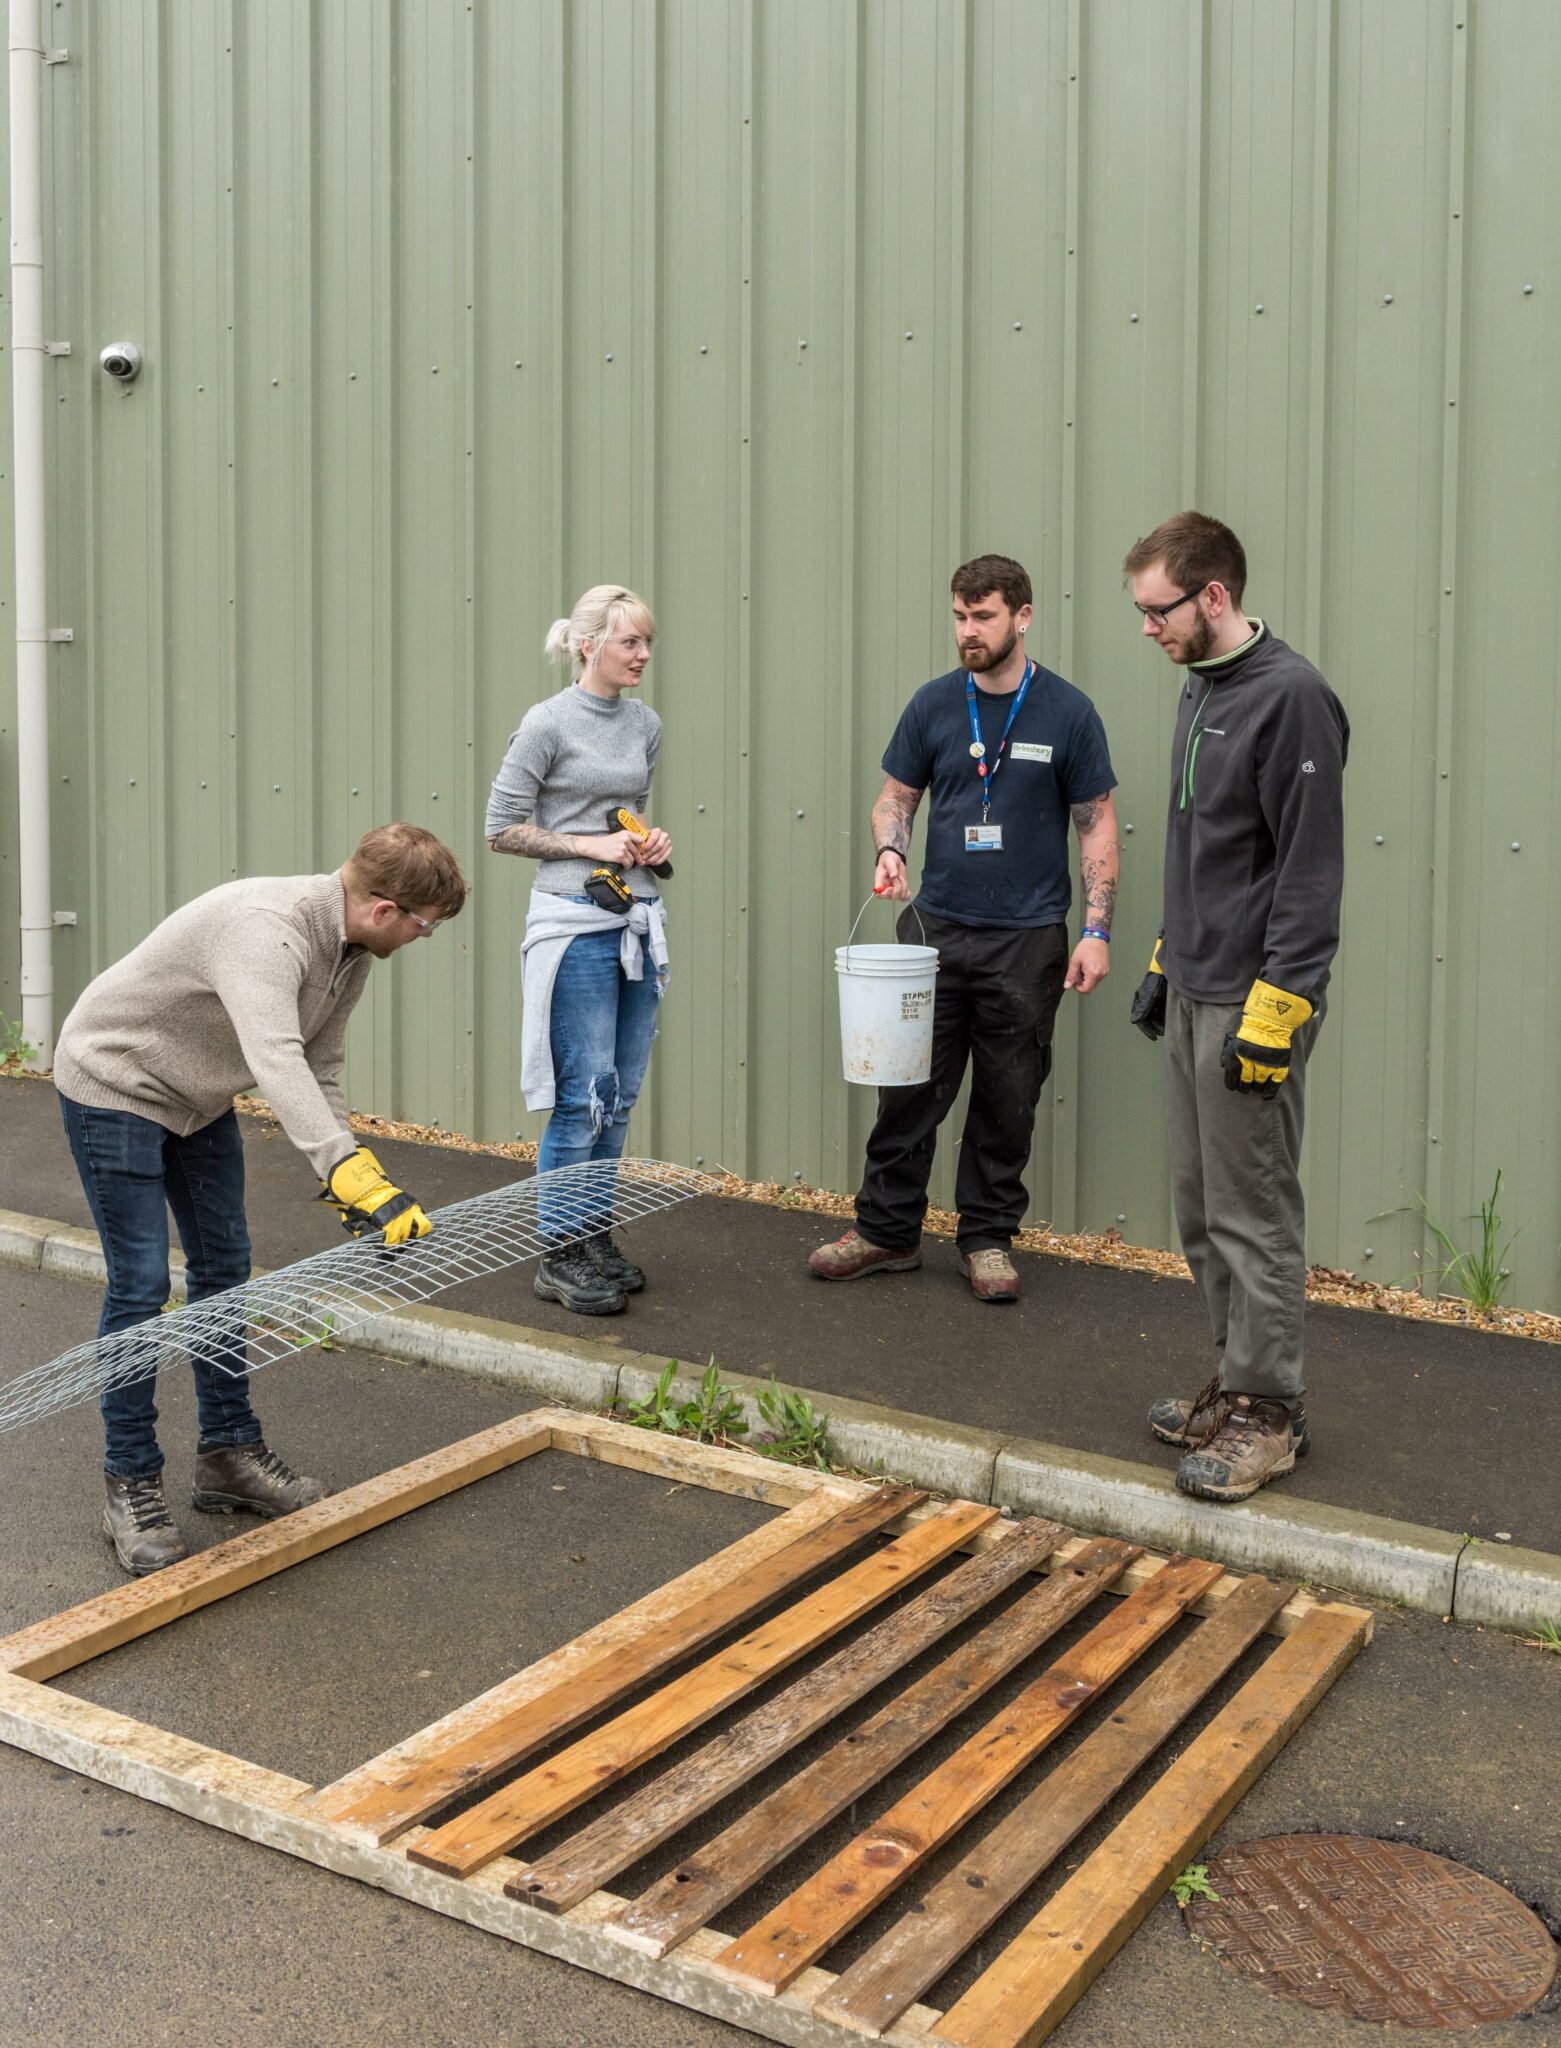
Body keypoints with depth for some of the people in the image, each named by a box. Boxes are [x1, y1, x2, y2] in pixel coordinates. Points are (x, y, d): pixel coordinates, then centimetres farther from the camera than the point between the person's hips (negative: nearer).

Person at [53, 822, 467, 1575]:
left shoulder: (350, 949, -6)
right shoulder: (267, 928, -36)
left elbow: (319, 1069, 0)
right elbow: (277, 1064, -50)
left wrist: (359, 1173, -12)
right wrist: (355, 1175, -58)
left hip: (198, 1097, 9)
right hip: (114, 1083, -9)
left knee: (224, 1266, 11)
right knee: (141, 1283, -8)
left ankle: (229, 1456, 23)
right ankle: (130, 1489, 5)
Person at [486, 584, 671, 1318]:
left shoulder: (645, 724, 11)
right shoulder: (549, 722, -8)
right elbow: (502, 828, -6)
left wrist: (652, 840, 4)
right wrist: (590, 845, -13)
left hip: (637, 921, 7)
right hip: (576, 924, -7)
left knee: (621, 1094, 10)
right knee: (583, 1097, -6)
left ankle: (595, 1236, 23)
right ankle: (560, 1254, 6)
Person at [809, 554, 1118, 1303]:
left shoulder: (1067, 712, -4)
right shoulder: (934, 703, 3)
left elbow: (1096, 825, -1)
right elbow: (896, 796, 11)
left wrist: (1096, 931, -7)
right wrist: (890, 851, -11)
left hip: (1027, 939, -2)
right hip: (936, 926, 2)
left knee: (1008, 1099, 7)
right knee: (910, 1084, 5)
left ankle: (988, 1239, 21)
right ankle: (888, 1231, 18)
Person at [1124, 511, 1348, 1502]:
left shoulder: (1291, 696, -15)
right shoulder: (1201, 689, 14)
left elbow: (1312, 868, -18)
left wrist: (1274, 1010, -20)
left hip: (1252, 1003, -9)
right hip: (1193, 994, 9)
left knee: (1253, 1216, -1)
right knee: (1203, 1210, 14)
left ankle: (1270, 1411, 11)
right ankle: (1241, 1382, 26)